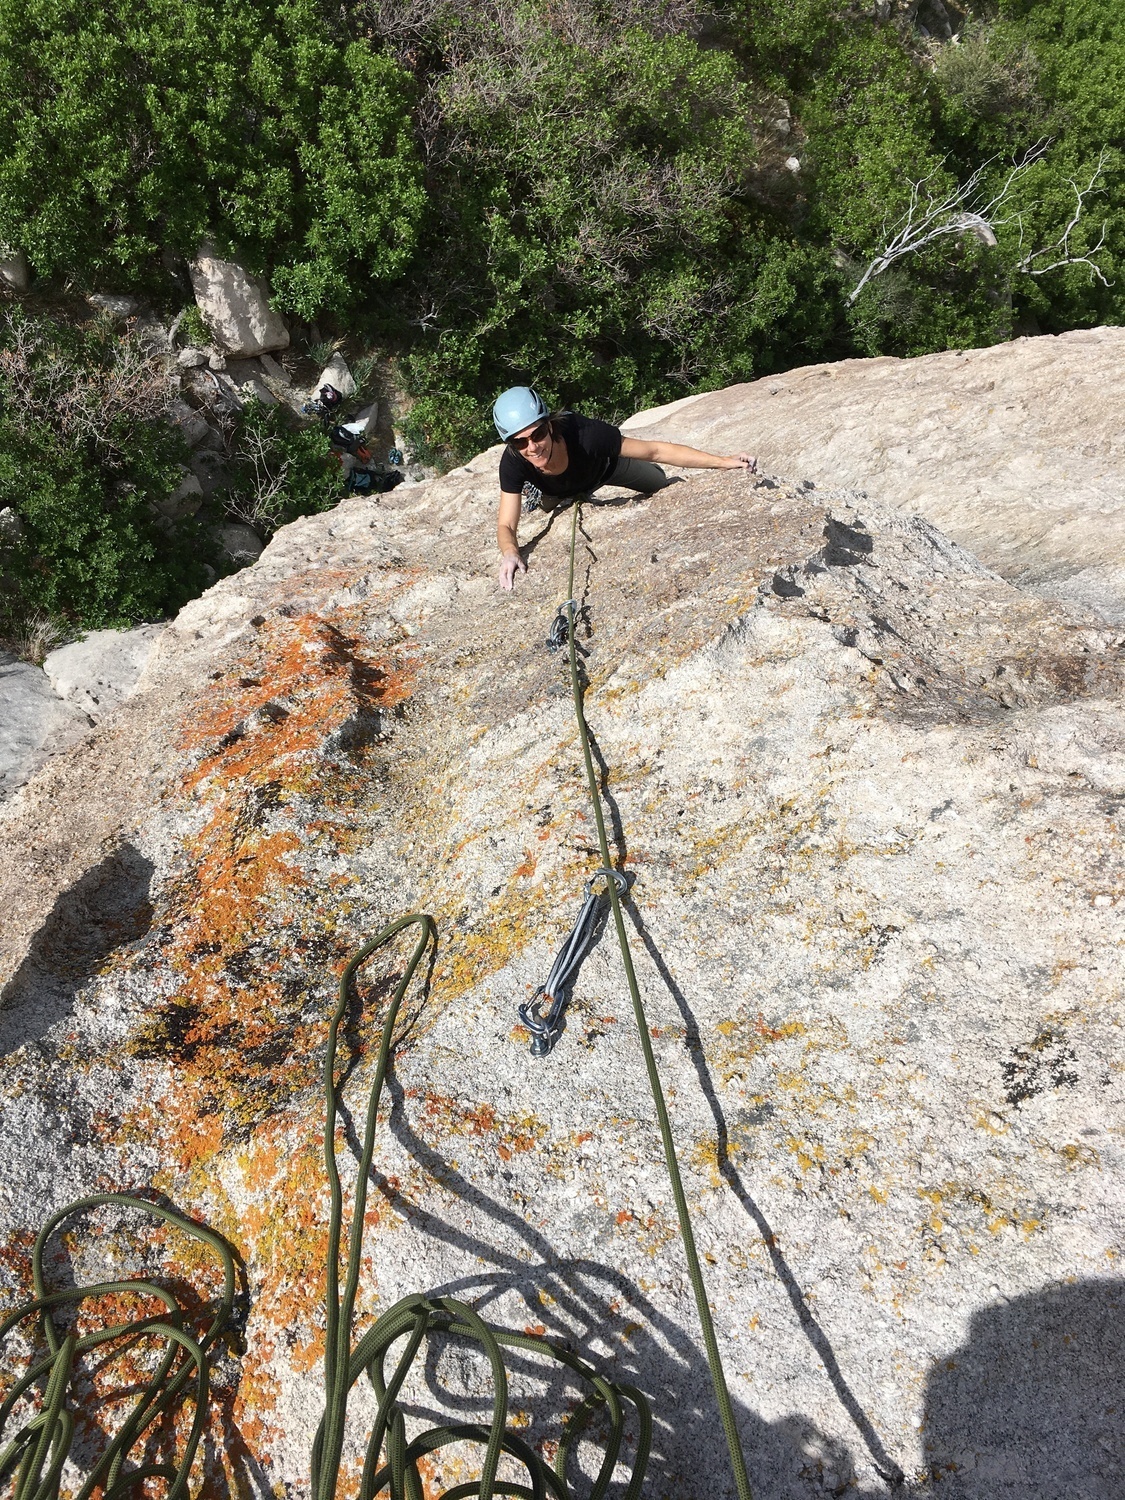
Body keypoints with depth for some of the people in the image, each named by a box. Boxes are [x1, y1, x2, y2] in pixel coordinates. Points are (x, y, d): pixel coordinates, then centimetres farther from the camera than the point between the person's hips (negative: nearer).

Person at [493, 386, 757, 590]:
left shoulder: (584, 433, -47)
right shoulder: (513, 464, -42)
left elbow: (656, 451, -40)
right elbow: (505, 525, -36)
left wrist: (726, 462, -43)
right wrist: (510, 552, -61)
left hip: (605, 464, -1)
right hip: (562, 494, 2)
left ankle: (665, 479, 54)